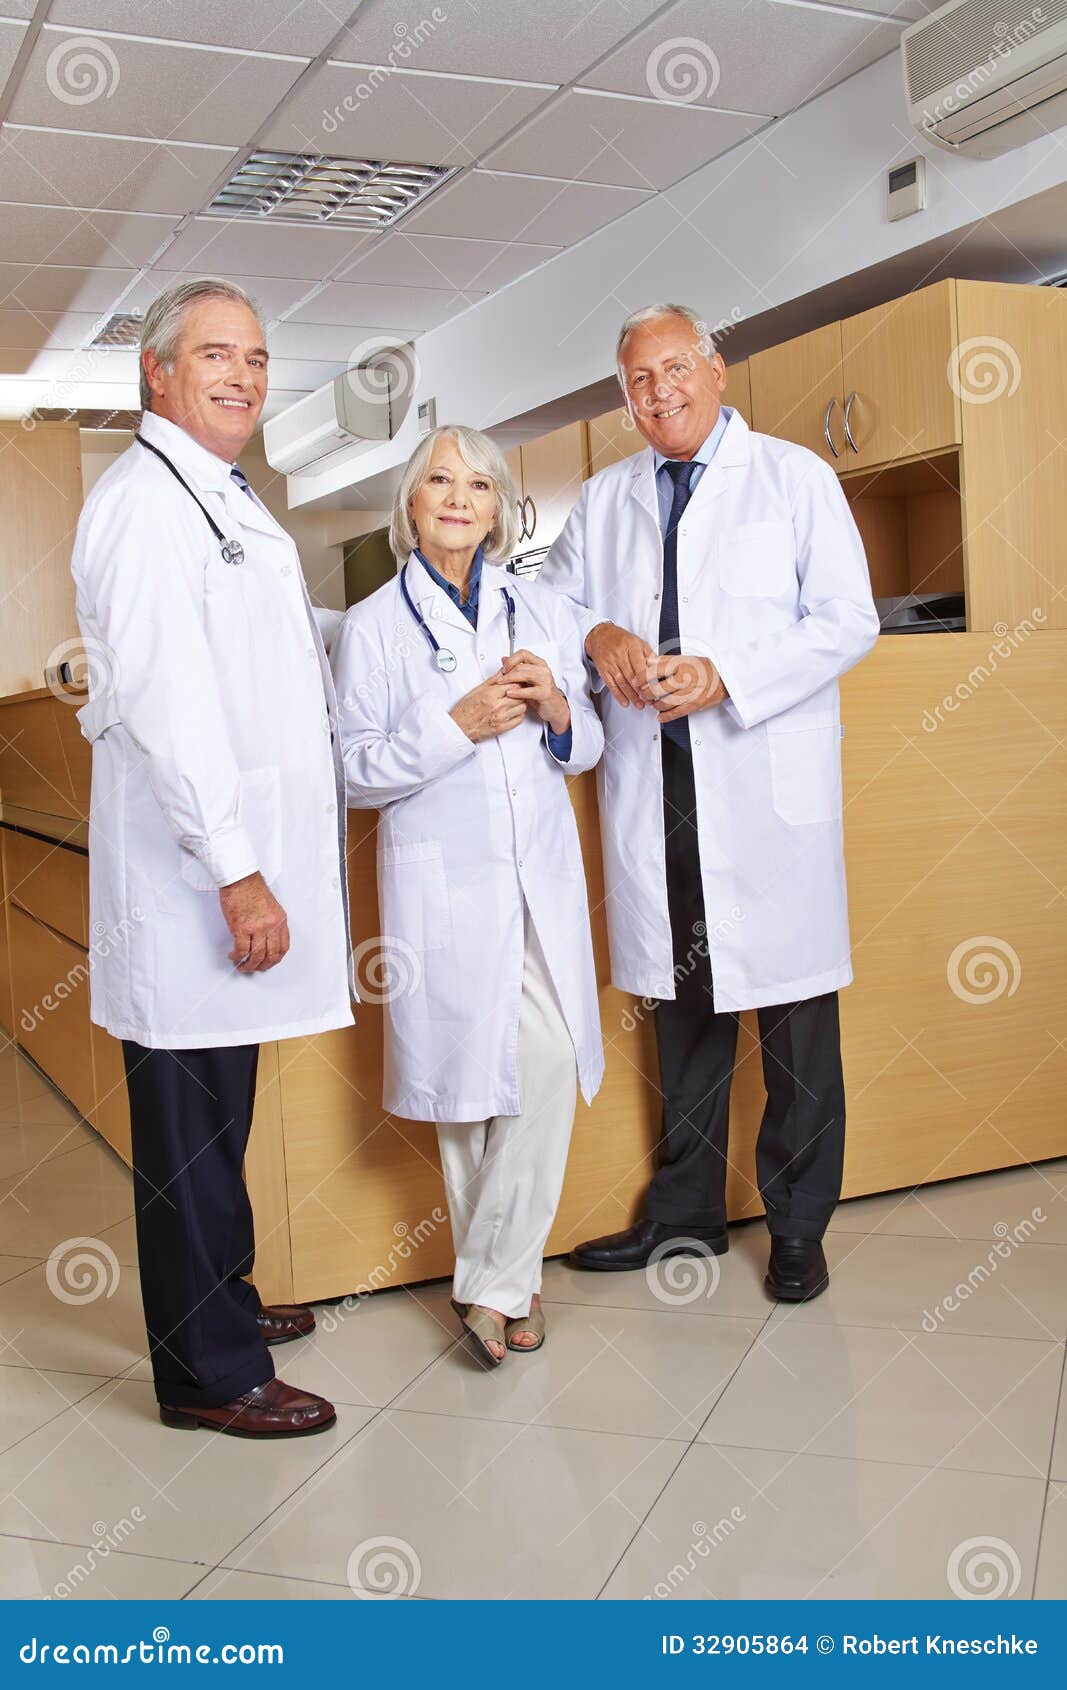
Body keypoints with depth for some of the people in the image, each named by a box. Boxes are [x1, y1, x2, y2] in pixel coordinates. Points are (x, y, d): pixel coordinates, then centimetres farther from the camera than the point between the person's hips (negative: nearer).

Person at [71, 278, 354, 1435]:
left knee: (218, 1105, 20)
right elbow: (163, 697, -21)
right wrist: (237, 871, -23)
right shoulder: (145, 501, -13)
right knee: (189, 1116, 0)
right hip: (189, 871, -10)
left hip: (239, 857, 10)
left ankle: (221, 1301, 36)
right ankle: (208, 1372, 13)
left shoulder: (225, 502, 18)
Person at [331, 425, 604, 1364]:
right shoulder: (372, 626, 1)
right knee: (471, 1072, 2)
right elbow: (356, 772, -3)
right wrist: (458, 726, -14)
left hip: (542, 873, 3)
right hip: (443, 881, -3)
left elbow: (587, 748, 15)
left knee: (550, 1062, -7)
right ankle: (510, 1275, 21)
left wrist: (558, 710, -7)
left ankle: (493, 1281, 8)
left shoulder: (544, 610, 11)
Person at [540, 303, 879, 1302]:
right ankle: (685, 1212, 26)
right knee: (681, 1002, 12)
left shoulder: (797, 478, 4)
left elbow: (848, 621, -2)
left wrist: (725, 677, -16)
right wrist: (598, 637, -3)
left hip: (768, 781, -3)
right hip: (650, 786, 4)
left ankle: (797, 1228, 16)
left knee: (792, 1009, 1)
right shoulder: (602, 501, 15)